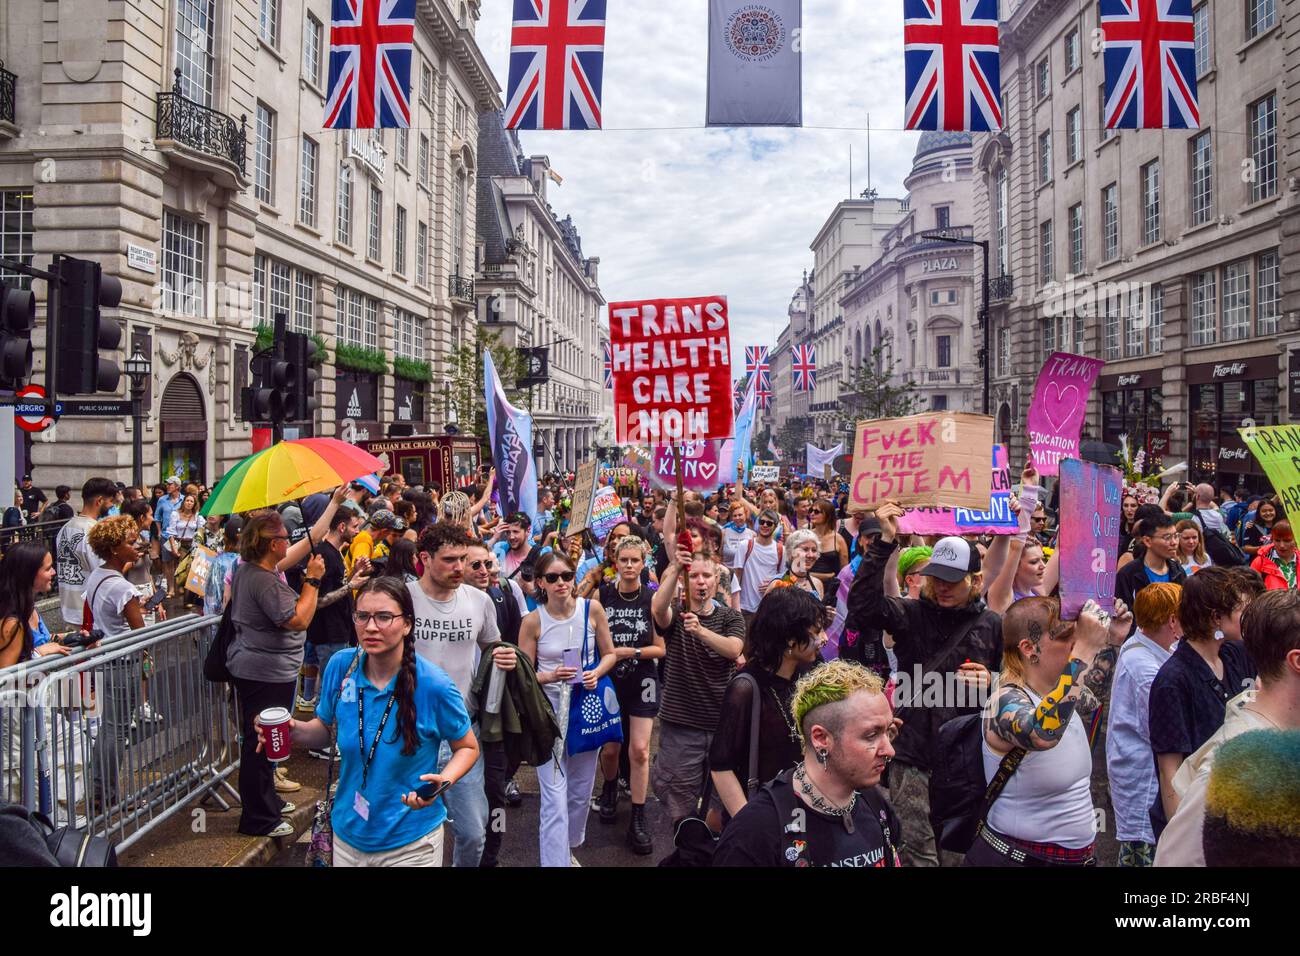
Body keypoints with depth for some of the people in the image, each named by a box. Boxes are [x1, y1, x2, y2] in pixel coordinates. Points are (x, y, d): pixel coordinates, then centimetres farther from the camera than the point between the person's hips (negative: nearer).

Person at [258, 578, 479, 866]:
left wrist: (444, 780, -25)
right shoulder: (340, 666, -10)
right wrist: (294, 730, -13)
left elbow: (468, 748, -7)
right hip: (348, 833, 4)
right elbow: (325, 730, 7)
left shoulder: (433, 685, -21)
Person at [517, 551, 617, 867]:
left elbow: (609, 653, 5)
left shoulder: (592, 609, -6)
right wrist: (550, 676, -23)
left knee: (581, 790, 17)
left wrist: (596, 673, -14)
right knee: (555, 798, -8)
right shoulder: (533, 621, -10)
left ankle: (569, 847, 40)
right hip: (549, 709, -3)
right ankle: (555, 859, 1)